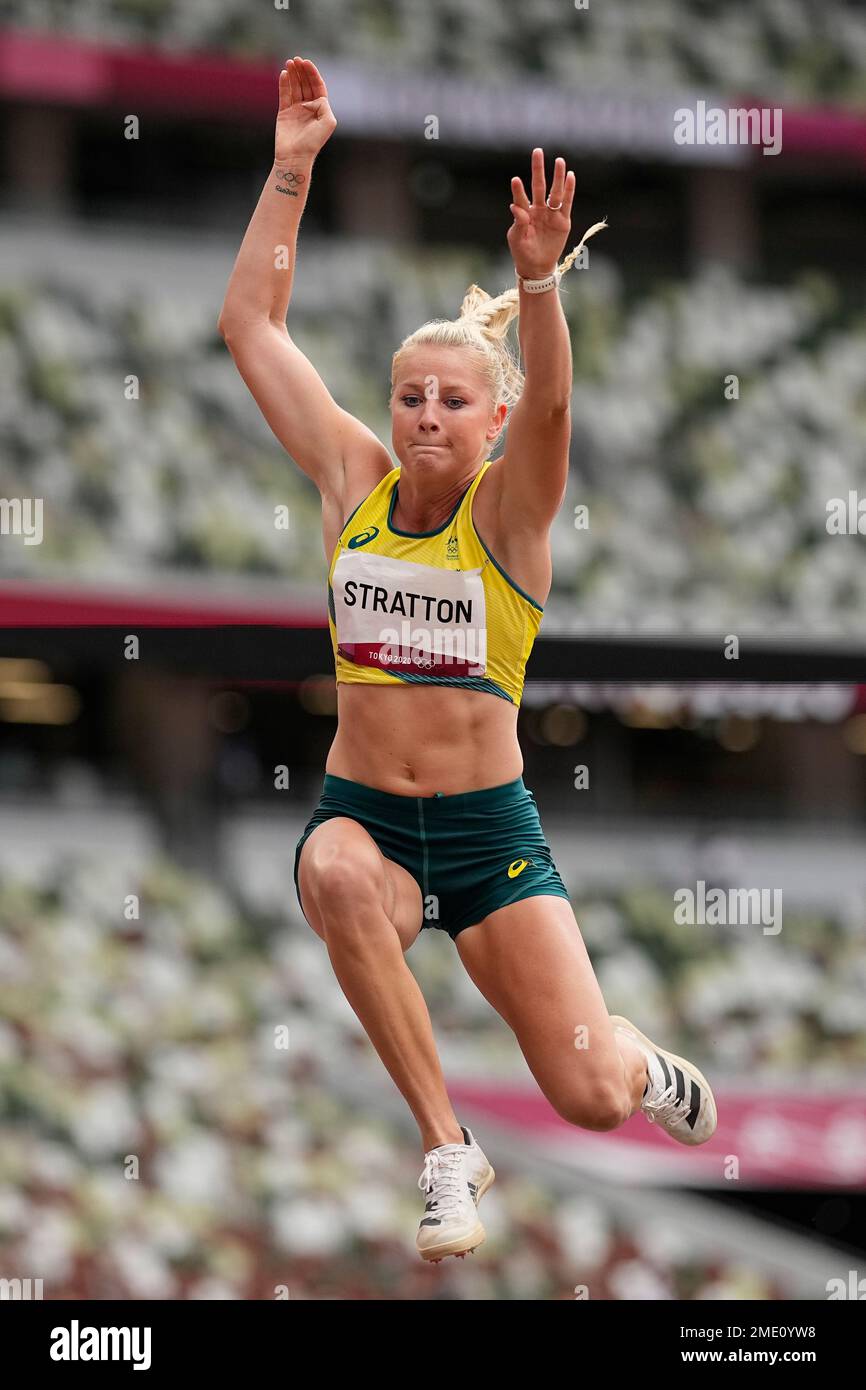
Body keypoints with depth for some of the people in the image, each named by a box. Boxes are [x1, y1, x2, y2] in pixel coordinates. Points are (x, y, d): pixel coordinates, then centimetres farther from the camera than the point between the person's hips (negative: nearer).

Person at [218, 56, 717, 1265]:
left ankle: (645, 1062, 35)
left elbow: (550, 400, -29)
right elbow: (251, 326, 1)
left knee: (590, 1098, -8)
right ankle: (447, 1152, -24)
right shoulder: (354, 479, 1)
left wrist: (539, 280, -47)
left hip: (490, 830, -2)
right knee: (337, 877, -38)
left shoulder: (509, 506, -7)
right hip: (362, 812, 2)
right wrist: (291, 170, -7)